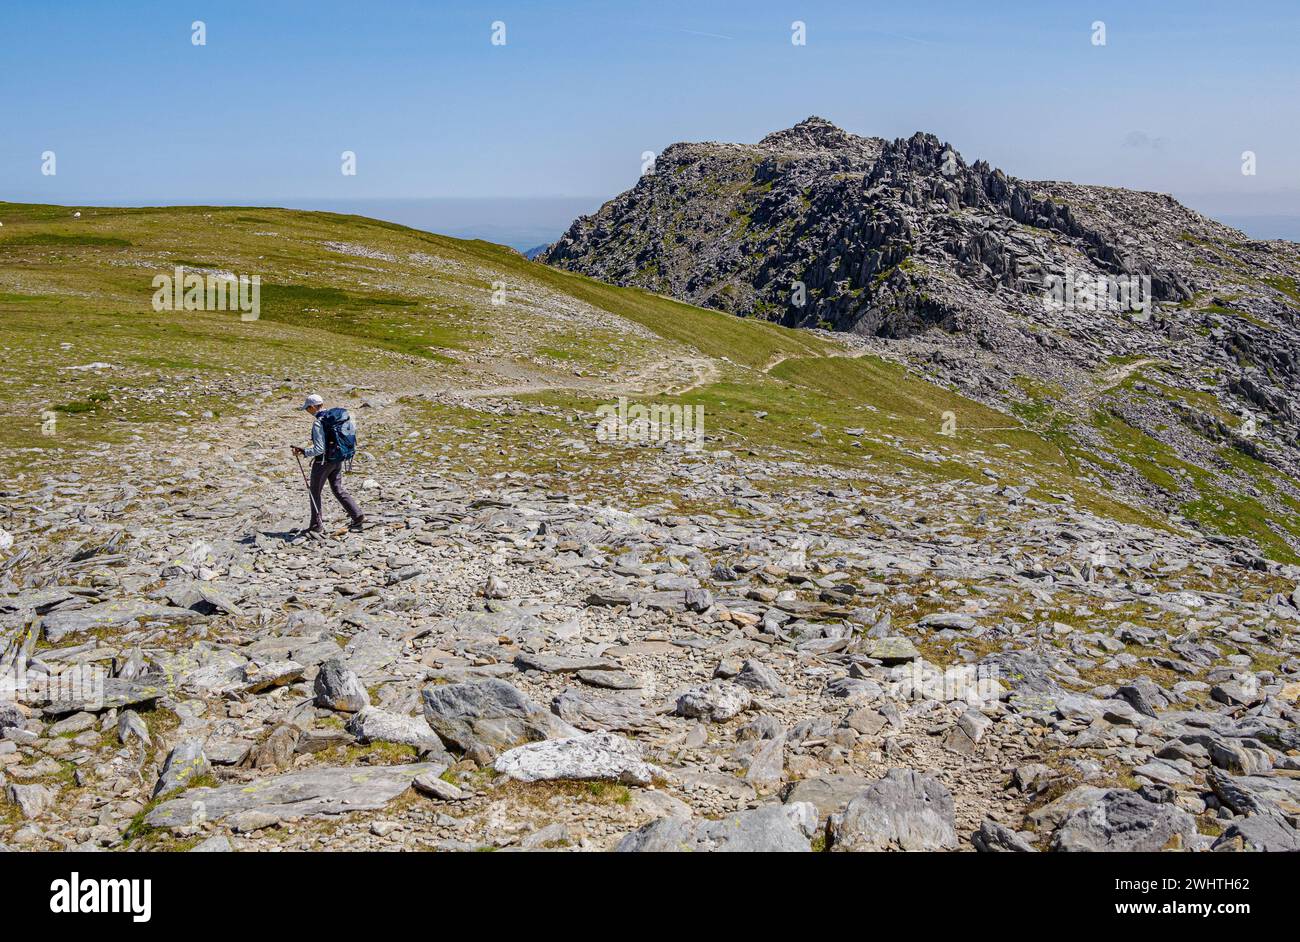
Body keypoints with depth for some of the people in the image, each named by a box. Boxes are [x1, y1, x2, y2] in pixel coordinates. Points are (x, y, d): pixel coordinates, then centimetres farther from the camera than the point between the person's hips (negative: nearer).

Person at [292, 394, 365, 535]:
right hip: (339, 460, 7)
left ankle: (316, 526, 16)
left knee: (314, 492, 9)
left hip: (324, 461, -7)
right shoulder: (342, 416, 1)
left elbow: (319, 449, -23)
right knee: (338, 488, 20)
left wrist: (304, 452, -13)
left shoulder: (318, 423, -21)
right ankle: (358, 516, 12)